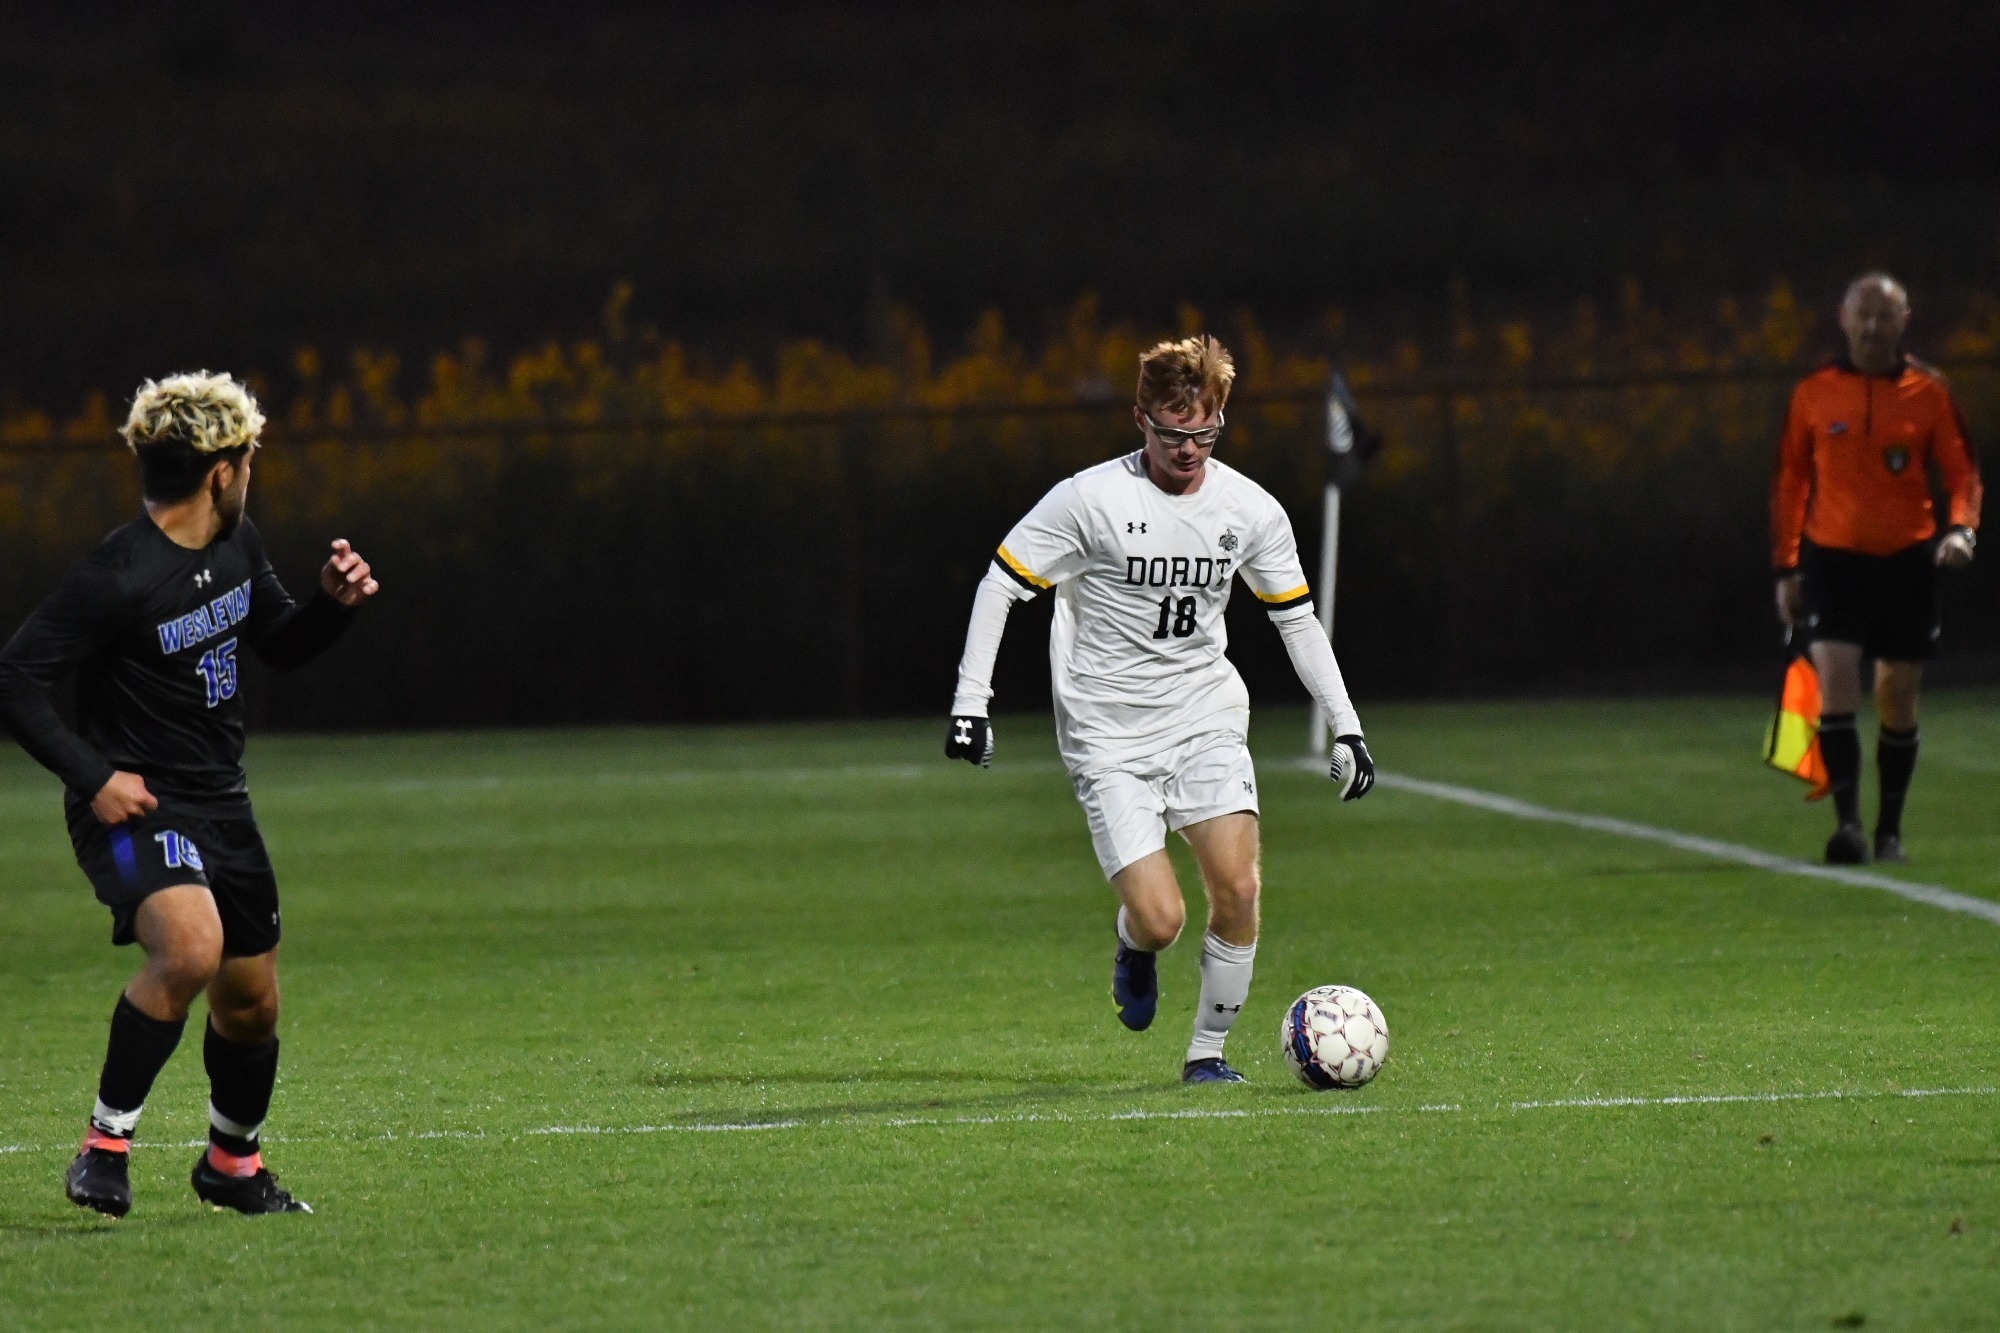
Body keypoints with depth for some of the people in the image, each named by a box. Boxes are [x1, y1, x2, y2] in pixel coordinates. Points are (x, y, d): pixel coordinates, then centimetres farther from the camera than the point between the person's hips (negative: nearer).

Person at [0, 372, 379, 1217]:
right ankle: (106, 1142, -19)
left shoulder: (237, 547, 5)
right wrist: (92, 776, -22)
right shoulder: (119, 578, -21)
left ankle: (232, 1164, 38)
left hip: (219, 806, 8)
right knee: (191, 948, -32)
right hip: (133, 806, -8)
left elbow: (282, 645, 21)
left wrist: (335, 602, 1)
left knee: (251, 1004, 14)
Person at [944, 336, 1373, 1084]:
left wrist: (1346, 727, 10)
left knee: (1237, 888, -15)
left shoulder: (1251, 510, 0)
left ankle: (1208, 1050, 5)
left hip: (1206, 720, 3)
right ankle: (1134, 945, 25)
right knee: (1161, 919, -14)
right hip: (1109, 736, -3)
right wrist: (971, 704, -10)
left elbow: (1296, 617, 13)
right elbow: (1000, 584, -5)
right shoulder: (1091, 500, -12)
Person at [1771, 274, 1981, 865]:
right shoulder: (1813, 394, 3)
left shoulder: (1928, 391, 1)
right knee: (1836, 685, -17)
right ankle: (1848, 823, -18)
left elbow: (1962, 470, 4)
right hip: (1833, 556, -1)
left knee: (1898, 701, 6)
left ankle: (1890, 831, 19)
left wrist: (1961, 528, -15)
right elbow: (1789, 481, 9)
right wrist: (1787, 567, 6)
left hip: (1907, 559, 1)